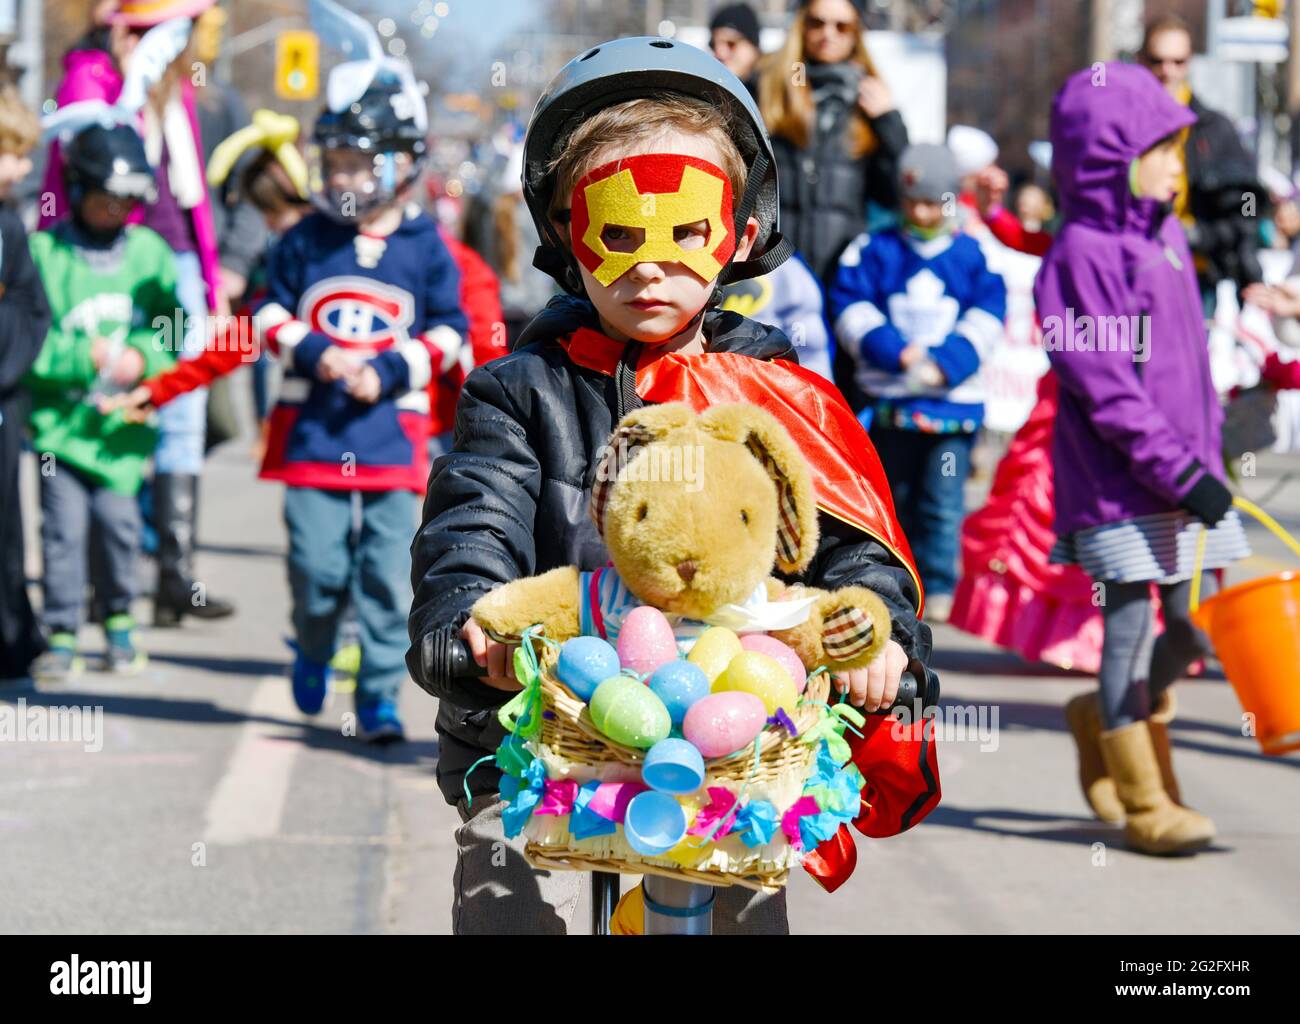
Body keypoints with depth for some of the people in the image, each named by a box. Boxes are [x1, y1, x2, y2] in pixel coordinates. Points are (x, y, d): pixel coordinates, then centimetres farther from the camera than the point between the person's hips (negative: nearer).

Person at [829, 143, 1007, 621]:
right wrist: (899, 353, -16)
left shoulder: (975, 257, 6)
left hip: (954, 400, -1)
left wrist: (944, 364, -15)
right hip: (892, 402, 2)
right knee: (897, 498, 11)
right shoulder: (874, 252, 6)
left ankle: (939, 589, -1)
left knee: (943, 502, -8)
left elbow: (986, 319, 0)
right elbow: (852, 311, -3)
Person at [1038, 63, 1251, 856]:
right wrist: (1177, 469, -21)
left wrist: (1209, 453, 18)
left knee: (1199, 627, 9)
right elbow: (1103, 384, -19)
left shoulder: (1169, 237, 12)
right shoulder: (1081, 253, -14)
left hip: (1185, 474, 8)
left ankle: (1107, 718, 33)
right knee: (1130, 626, 0)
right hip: (1116, 482, -8)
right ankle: (1145, 801, 12)